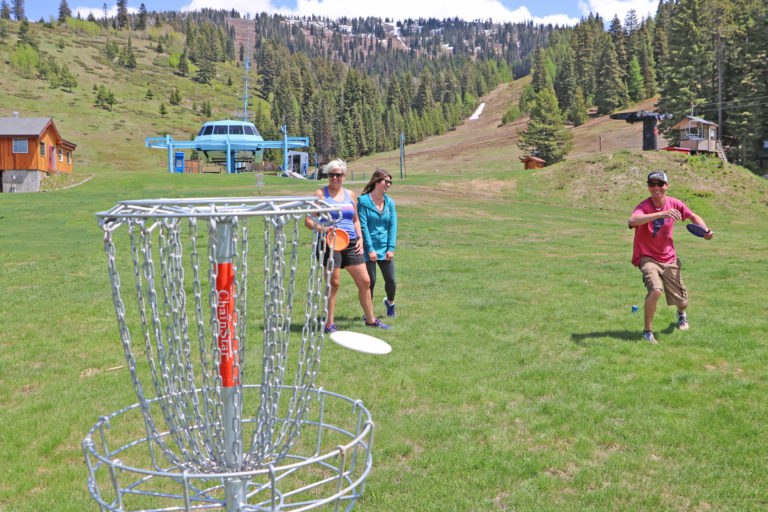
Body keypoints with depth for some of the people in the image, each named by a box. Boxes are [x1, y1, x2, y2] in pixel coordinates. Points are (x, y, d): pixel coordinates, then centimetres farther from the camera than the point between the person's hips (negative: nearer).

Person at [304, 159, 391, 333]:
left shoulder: (350, 194, 16)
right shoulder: (320, 194, 1)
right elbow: (308, 220, -2)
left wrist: (360, 238, 8)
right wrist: (322, 229, -20)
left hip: (351, 243, 5)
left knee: (365, 281, 5)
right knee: (334, 283, -5)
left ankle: (370, 319, 19)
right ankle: (329, 324, 6)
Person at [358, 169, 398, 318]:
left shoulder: (389, 202, 8)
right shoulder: (363, 201, -7)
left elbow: (393, 226, 6)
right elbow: (363, 226, -10)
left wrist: (391, 248, -3)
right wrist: (370, 249, -13)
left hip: (385, 248, 4)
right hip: (368, 249, -4)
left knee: (391, 280, 4)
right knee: (370, 281, -2)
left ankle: (390, 302, 34)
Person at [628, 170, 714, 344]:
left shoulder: (674, 204, -5)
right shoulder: (644, 206, -19)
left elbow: (693, 216, 13)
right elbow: (632, 221, -42)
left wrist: (705, 230, -6)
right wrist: (661, 214, -51)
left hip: (668, 259, 4)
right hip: (647, 257, -4)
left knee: (682, 301, 10)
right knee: (655, 290, -31)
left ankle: (681, 313, 51)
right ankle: (647, 331, -9)